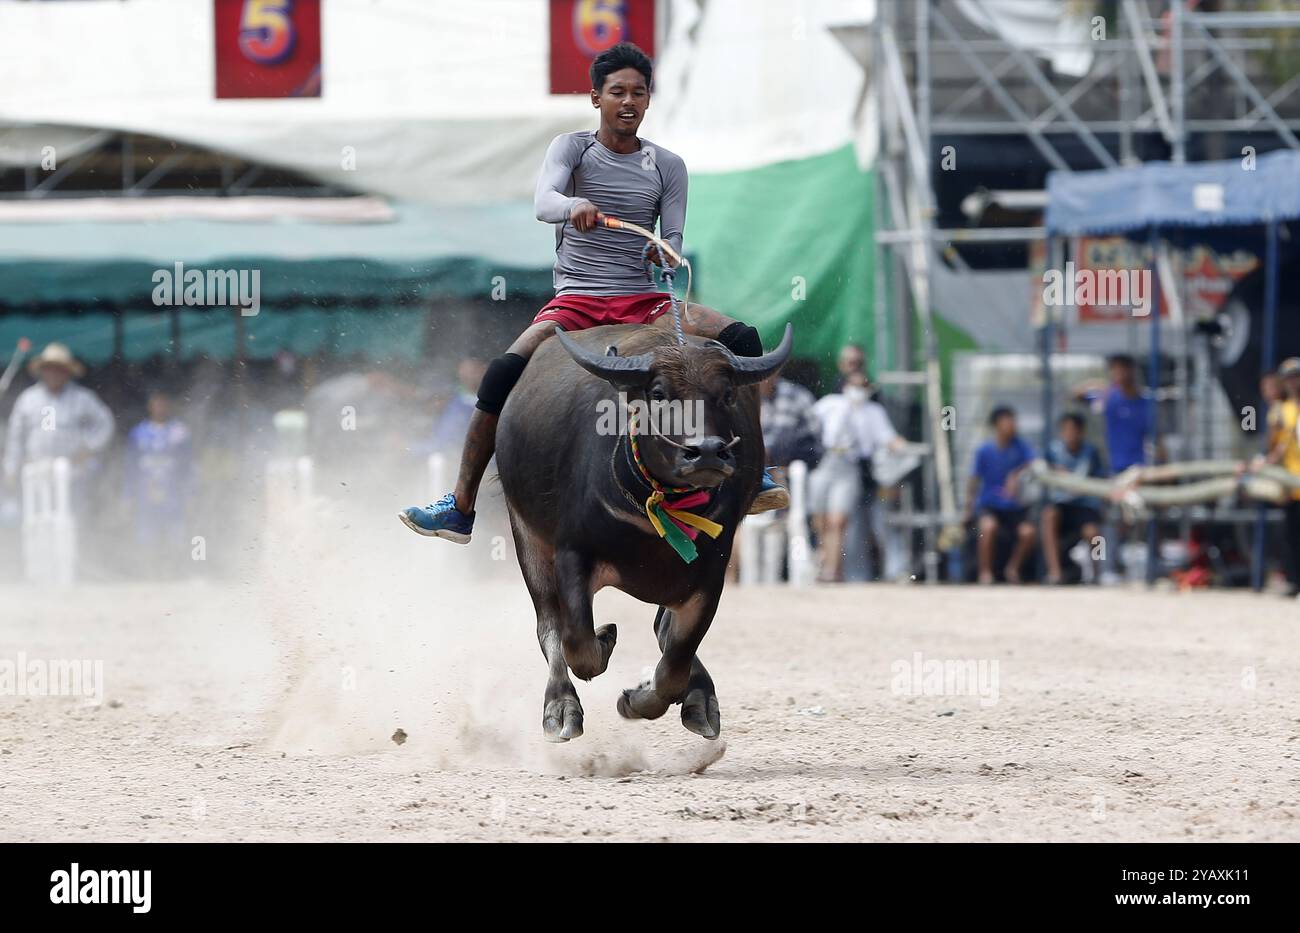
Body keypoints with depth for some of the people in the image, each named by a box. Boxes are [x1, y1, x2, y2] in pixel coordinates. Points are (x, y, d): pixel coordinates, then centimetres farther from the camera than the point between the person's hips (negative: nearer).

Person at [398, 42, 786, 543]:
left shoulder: (667, 166, 10)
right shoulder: (572, 148, 3)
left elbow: (673, 248, 4)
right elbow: (543, 201, -17)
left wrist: (666, 255, -22)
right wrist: (574, 206, -41)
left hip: (642, 303, 2)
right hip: (575, 300, -2)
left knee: (741, 340, -21)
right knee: (504, 371, -28)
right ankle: (460, 508, -24)